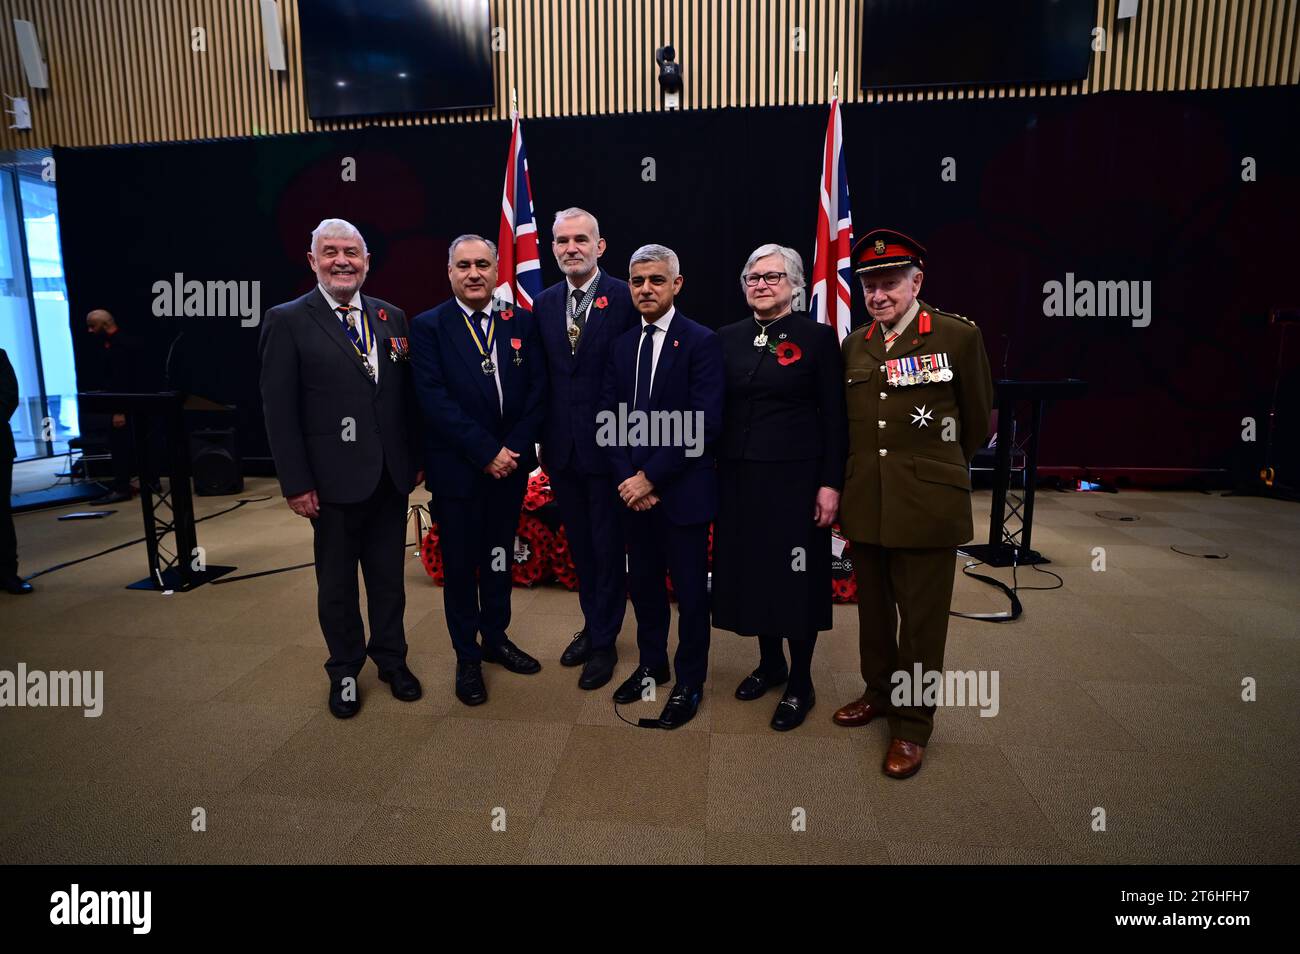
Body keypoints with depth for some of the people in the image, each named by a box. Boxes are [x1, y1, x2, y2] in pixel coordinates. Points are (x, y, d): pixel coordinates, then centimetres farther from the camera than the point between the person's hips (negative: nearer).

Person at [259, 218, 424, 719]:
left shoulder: (392, 317, 7)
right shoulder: (287, 321, -5)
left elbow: (408, 395, 10)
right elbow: (279, 411, -8)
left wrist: (416, 458, 7)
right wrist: (296, 484, -11)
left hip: (391, 476, 4)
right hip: (334, 481, -3)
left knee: (389, 576, 15)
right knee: (337, 583, 12)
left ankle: (391, 658, 34)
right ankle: (344, 670, 31)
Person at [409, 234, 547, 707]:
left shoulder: (521, 323, 5)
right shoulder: (428, 326, -4)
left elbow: (537, 390, 1)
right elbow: (434, 399, -13)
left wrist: (514, 448, -10)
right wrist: (486, 451, -17)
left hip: (511, 466, 3)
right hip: (457, 470, -3)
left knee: (500, 557, 16)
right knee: (461, 564, 8)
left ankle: (496, 638, 34)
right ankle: (467, 656, 24)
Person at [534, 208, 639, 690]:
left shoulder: (627, 298, -9)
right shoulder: (544, 304, 8)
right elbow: (543, 375, 11)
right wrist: (542, 437, 7)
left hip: (608, 445, -5)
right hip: (562, 446, 5)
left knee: (608, 546, 7)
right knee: (579, 544, 17)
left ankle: (603, 642, 24)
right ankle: (592, 625, 36)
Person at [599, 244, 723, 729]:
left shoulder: (701, 341, -9)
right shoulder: (622, 345, 9)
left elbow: (705, 424, -17)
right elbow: (609, 419, 7)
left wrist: (650, 477, -16)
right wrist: (627, 478, -6)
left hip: (682, 490, -5)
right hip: (633, 489, 6)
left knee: (689, 589, 7)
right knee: (643, 583, 17)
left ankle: (689, 681, 25)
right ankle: (652, 664, 37)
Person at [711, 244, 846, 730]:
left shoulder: (818, 336, -4)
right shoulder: (728, 338, 8)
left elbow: (834, 417, -5)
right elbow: (717, 409, 9)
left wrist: (830, 483, -10)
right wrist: (714, 471, 4)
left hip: (795, 474, -4)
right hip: (739, 474, 4)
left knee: (795, 575, 3)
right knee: (752, 568, 12)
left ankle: (800, 683, 20)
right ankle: (769, 662, 32)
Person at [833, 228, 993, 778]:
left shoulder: (959, 336, -3)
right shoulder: (854, 346, 9)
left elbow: (978, 422, 6)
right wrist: (847, 487, 14)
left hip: (927, 507, -4)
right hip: (864, 505, 4)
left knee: (921, 620, 5)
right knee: (873, 609, 16)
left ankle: (912, 725, 21)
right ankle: (879, 692, 37)